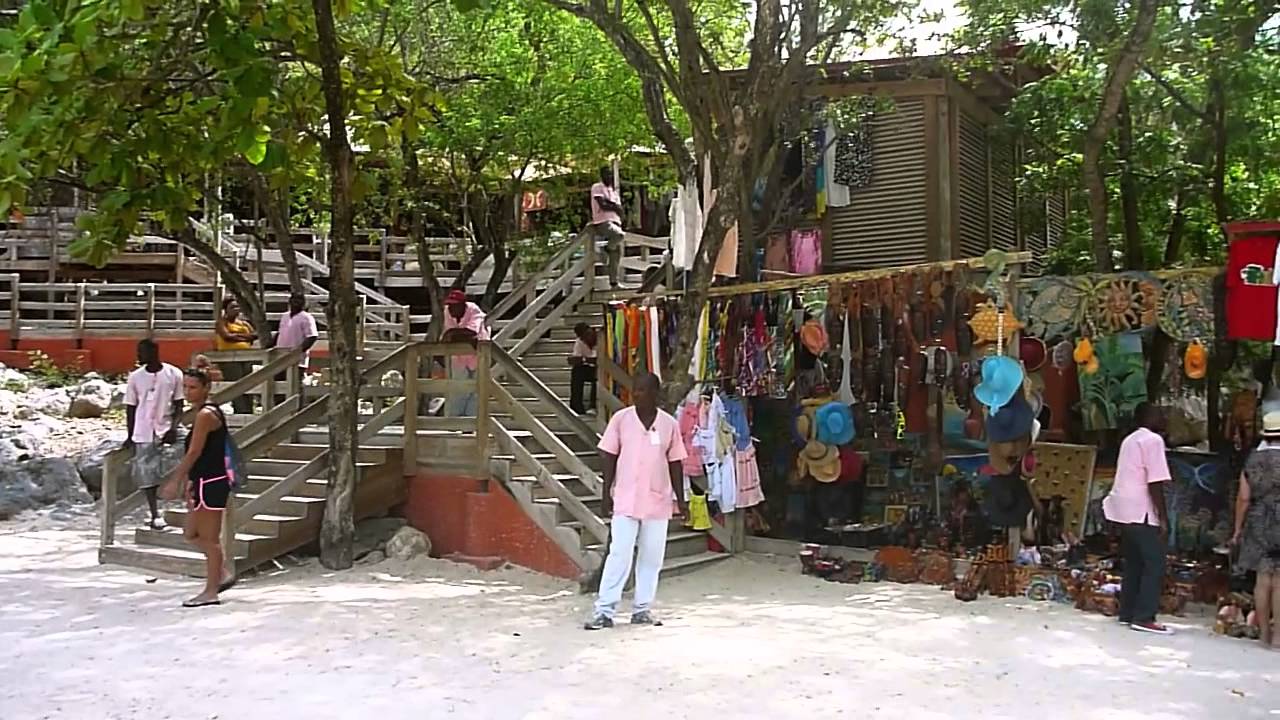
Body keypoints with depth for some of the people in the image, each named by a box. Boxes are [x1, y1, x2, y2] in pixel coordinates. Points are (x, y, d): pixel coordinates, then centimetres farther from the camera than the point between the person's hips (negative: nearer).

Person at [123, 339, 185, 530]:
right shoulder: (135, 377, 3)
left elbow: (178, 404, 0)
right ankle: (155, 514, 9)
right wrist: (130, 436, 5)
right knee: (146, 475, 2)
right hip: (143, 433, 2)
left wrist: (174, 427, -12)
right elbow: (130, 407, 8)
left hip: (165, 430, -2)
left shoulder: (174, 374, -4)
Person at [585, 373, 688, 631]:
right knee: (619, 555, -5)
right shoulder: (620, 419, -2)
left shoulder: (669, 424, 1)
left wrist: (681, 500, 5)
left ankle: (642, 609, 18)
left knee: (651, 558, 7)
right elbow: (609, 458, 1)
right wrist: (606, 494, -2)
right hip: (625, 501, -2)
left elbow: (675, 463, 7)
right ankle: (603, 610, 1)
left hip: (658, 502, 2)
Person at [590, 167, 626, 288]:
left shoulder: (613, 190, 22)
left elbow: (620, 210, 9)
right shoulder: (597, 187, 0)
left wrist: (609, 203, -5)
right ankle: (608, 249, -5)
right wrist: (614, 207, 3)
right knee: (620, 234, -35)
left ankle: (614, 282, 8)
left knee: (617, 255, 2)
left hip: (615, 222, 7)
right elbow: (602, 205, -12)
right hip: (602, 222, -7)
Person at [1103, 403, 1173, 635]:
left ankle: (1128, 613, 16)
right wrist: (1163, 517, -14)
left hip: (1125, 509, 9)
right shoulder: (1153, 440, -9)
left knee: (1133, 563, 13)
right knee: (1155, 563, -5)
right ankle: (1144, 617, -8)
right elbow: (1155, 483, -16)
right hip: (1141, 511, -9)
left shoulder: (1130, 440, 19)